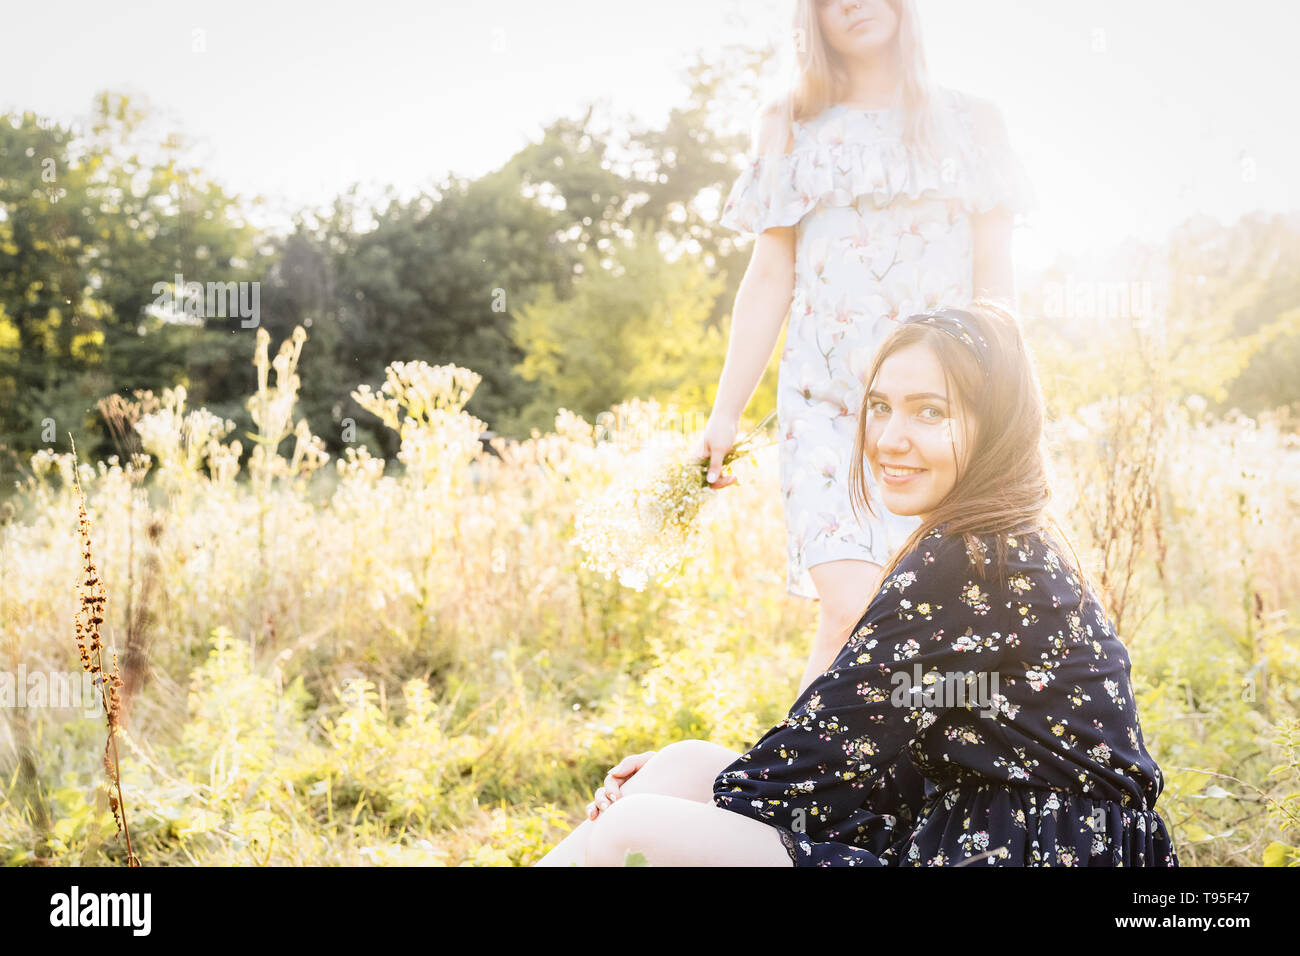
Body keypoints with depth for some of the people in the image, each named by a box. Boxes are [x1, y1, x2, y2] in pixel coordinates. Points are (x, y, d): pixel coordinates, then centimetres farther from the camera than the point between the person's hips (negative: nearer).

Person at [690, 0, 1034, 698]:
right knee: (852, 611, -18)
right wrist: (726, 414, 5)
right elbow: (769, 280, 11)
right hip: (827, 398, -1)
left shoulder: (971, 123, 14)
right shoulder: (789, 130, 14)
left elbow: (994, 281, 10)